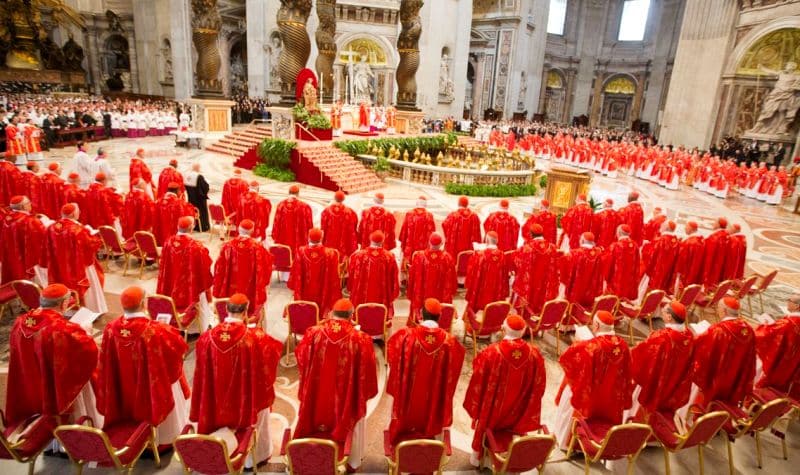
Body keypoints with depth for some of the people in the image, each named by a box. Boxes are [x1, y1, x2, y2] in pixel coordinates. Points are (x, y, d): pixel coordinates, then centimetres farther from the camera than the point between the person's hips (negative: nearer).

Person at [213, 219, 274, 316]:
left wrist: (218, 292, 7)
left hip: (231, 291, 2)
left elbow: (219, 269, -4)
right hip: (252, 292, -1)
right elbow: (267, 267, -4)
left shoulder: (228, 246, -10)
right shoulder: (258, 247, -14)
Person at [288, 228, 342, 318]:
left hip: (305, 294, 1)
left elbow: (295, 273, -4)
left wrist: (294, 287, 13)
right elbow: (334, 277, -10)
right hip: (322, 296, -1)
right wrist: (335, 296, 0)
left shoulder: (301, 251, -13)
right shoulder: (330, 253, -16)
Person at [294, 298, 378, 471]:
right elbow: (367, 370, -12)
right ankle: (353, 462, 39)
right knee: (353, 422, 22)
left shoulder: (314, 332, -15)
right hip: (348, 396, -2)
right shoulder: (360, 338, -21)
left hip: (317, 393, 2)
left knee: (318, 415, 26)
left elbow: (301, 357, 2)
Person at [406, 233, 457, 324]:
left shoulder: (419, 256, -14)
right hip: (441, 300, 0)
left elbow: (413, 279, -6)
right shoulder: (447, 258, -12)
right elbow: (451, 281, -3)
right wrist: (449, 294, 14)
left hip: (422, 298, 0)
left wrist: (410, 295, 7)